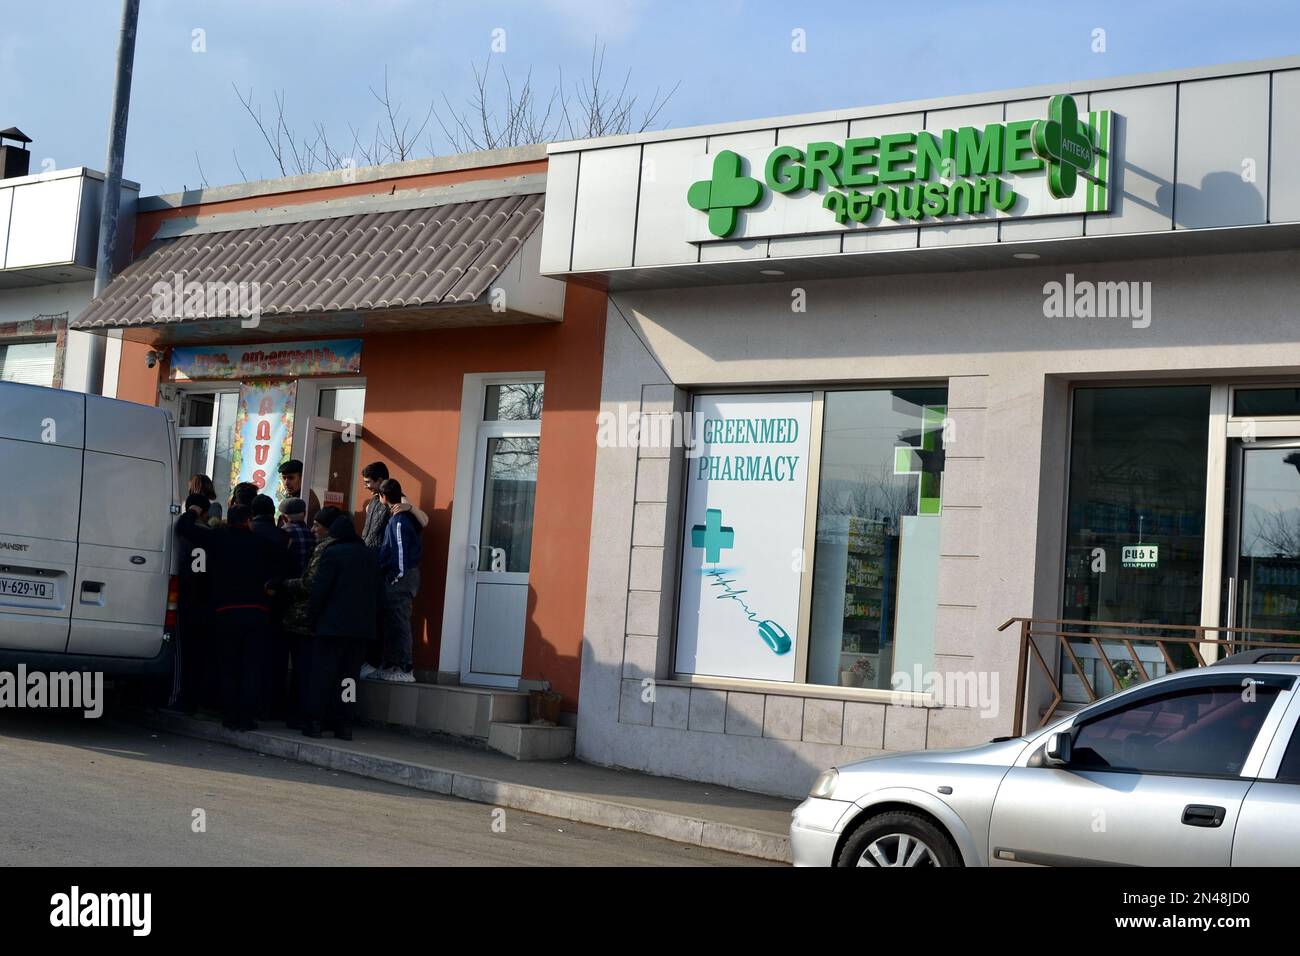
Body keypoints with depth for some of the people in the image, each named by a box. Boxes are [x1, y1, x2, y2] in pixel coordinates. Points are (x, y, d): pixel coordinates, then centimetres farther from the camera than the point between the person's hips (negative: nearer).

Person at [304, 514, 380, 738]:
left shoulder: (332, 553, -7)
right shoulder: (370, 555, 12)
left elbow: (319, 590, -11)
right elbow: (376, 592, 15)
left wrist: (311, 619, -4)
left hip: (332, 625, -5)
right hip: (361, 625, 5)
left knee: (322, 673, 0)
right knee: (349, 674, 8)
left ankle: (315, 721, -1)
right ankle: (345, 724, 7)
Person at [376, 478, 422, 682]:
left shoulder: (398, 520, -16)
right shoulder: (406, 516, 13)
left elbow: (400, 550, -19)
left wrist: (398, 576, -17)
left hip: (400, 577, -10)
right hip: (408, 575, 10)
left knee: (399, 623, -7)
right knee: (392, 622, 15)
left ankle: (405, 671, -7)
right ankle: (390, 665, 21)